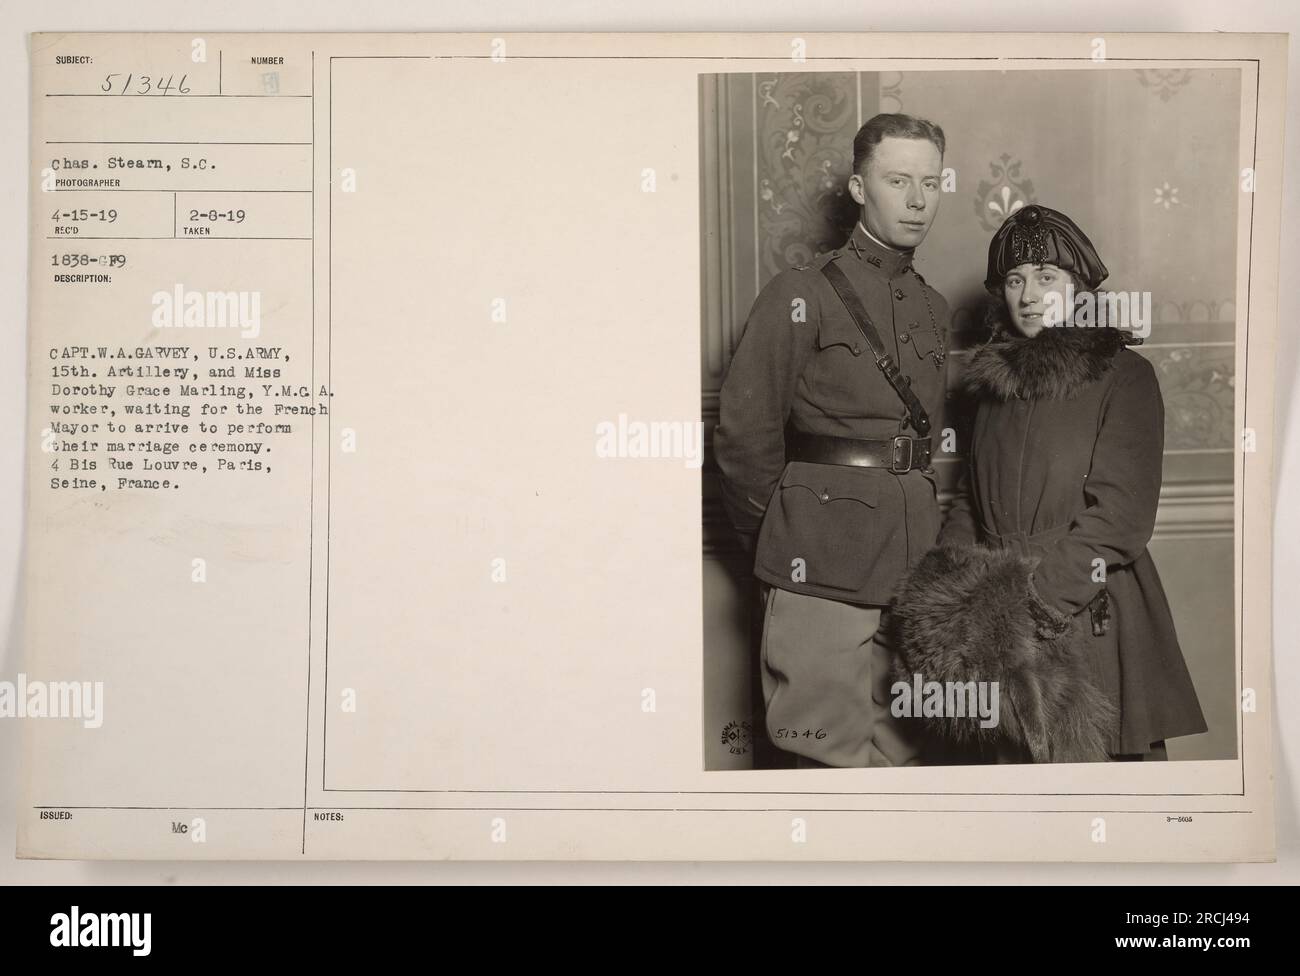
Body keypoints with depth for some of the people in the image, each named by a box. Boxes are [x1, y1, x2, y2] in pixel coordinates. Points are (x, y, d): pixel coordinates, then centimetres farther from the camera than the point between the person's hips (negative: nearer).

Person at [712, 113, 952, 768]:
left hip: (912, 569, 6)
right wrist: (779, 553, 2)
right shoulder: (802, 295, -4)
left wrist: (921, 550, 15)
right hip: (822, 578, -6)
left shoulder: (933, 308, 17)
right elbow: (745, 433, -5)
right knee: (833, 762, -4)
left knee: (902, 752, 10)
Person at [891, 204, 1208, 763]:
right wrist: (952, 584, -2)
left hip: (1088, 619, -4)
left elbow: (1120, 516, -11)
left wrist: (1032, 597, -18)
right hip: (1004, 623, 4)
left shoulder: (1125, 376, -3)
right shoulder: (994, 380, 14)